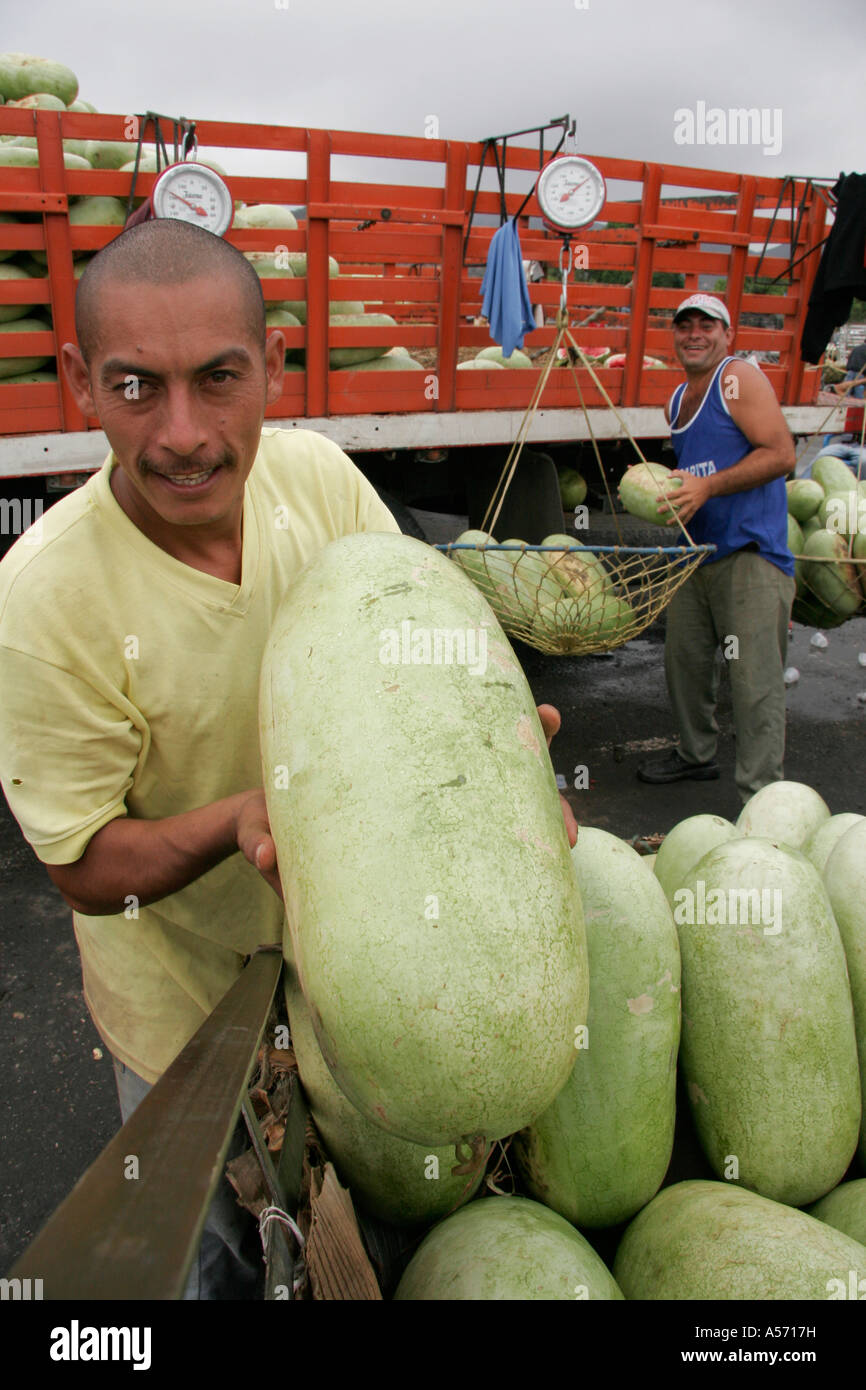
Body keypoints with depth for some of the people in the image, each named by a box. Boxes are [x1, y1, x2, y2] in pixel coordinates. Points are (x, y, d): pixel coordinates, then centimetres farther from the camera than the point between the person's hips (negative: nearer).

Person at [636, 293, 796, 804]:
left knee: (755, 680, -10)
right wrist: (662, 490, 9)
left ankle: (761, 795, -3)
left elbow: (781, 454, -15)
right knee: (685, 660, 15)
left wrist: (706, 487, -20)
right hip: (695, 551, 9)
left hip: (750, 555, -8)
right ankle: (696, 753, 35)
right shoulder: (677, 400, 18)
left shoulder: (740, 378, -7)